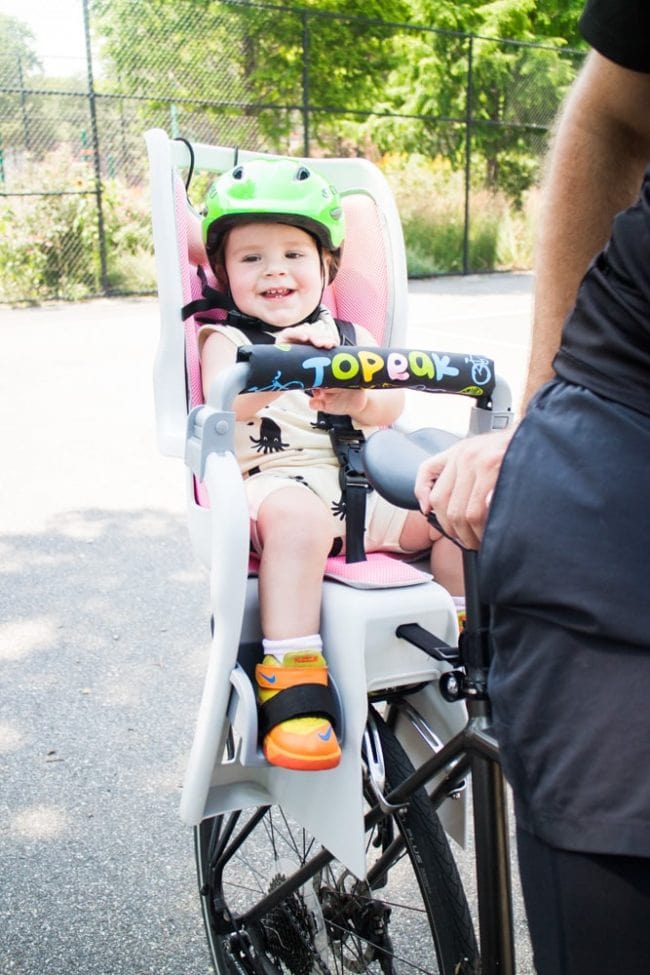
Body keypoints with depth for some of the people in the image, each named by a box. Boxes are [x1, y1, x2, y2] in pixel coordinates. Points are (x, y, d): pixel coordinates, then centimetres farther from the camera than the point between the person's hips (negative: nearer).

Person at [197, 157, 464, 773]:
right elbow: (225, 403, -14)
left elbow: (392, 405, 4)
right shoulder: (226, 339, 8)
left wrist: (357, 400, -20)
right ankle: (290, 683, -36)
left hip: (362, 490, 5)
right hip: (274, 485, -5)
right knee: (299, 514, -39)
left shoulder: (350, 337, 20)